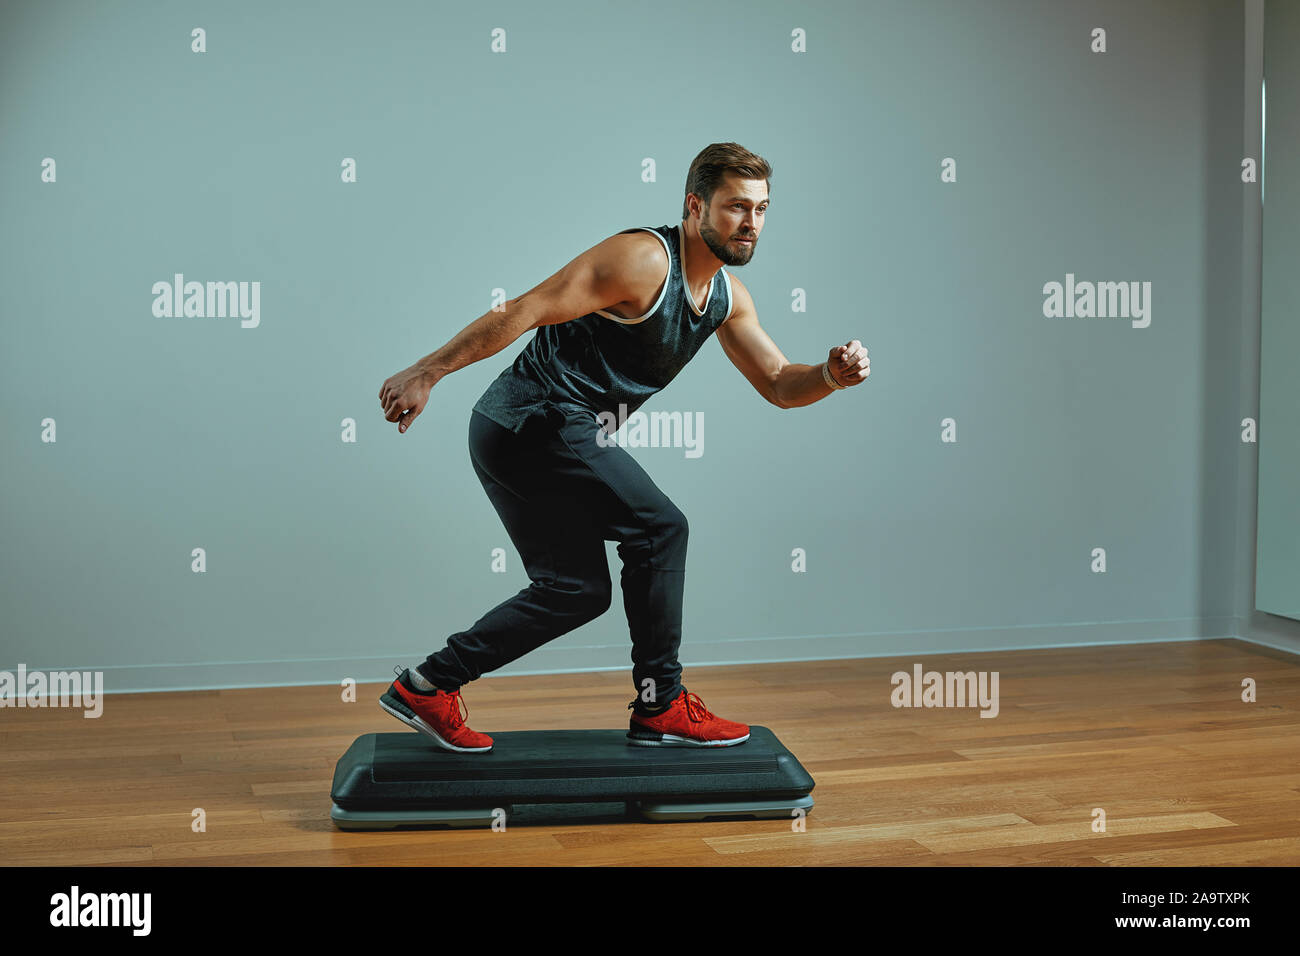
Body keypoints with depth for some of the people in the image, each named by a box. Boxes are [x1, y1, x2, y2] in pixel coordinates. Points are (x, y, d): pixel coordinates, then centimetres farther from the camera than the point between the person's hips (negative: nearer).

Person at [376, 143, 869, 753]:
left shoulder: (727, 296, 11)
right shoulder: (644, 261, -18)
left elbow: (778, 384, 15)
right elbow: (524, 312, -20)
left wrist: (832, 376, -7)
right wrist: (426, 374, -22)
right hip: (536, 421, -10)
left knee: (576, 590, 13)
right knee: (658, 529, -10)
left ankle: (426, 686, 15)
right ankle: (661, 708, 1)